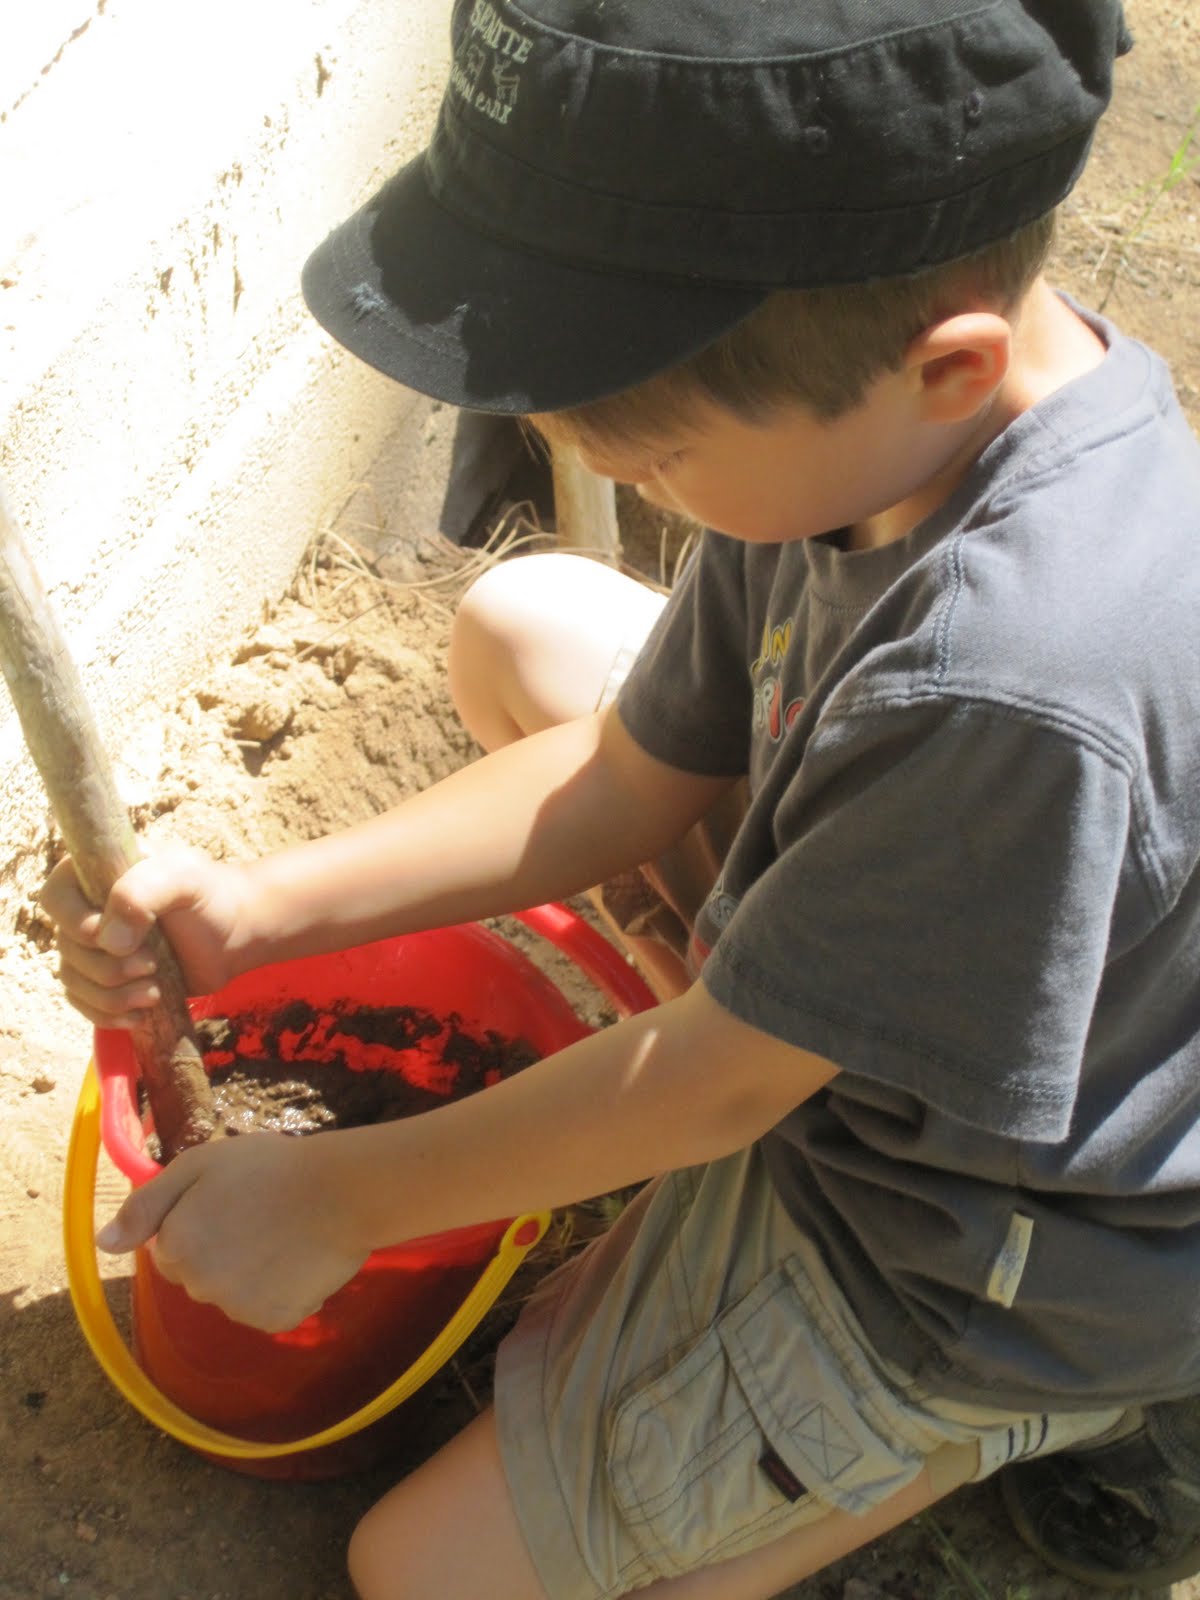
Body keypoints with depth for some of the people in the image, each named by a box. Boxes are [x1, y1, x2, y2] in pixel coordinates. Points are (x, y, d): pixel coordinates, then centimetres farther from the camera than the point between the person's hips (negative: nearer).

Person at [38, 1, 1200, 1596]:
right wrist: (255, 910, -11)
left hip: (957, 1272, -7)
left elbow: (715, 1084, -27)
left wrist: (338, 1196, -12)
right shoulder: (872, 401, -15)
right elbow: (636, 774, -4)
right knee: (522, 627, 8)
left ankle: (1053, 1419, 9)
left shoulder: (1022, 683, -41)